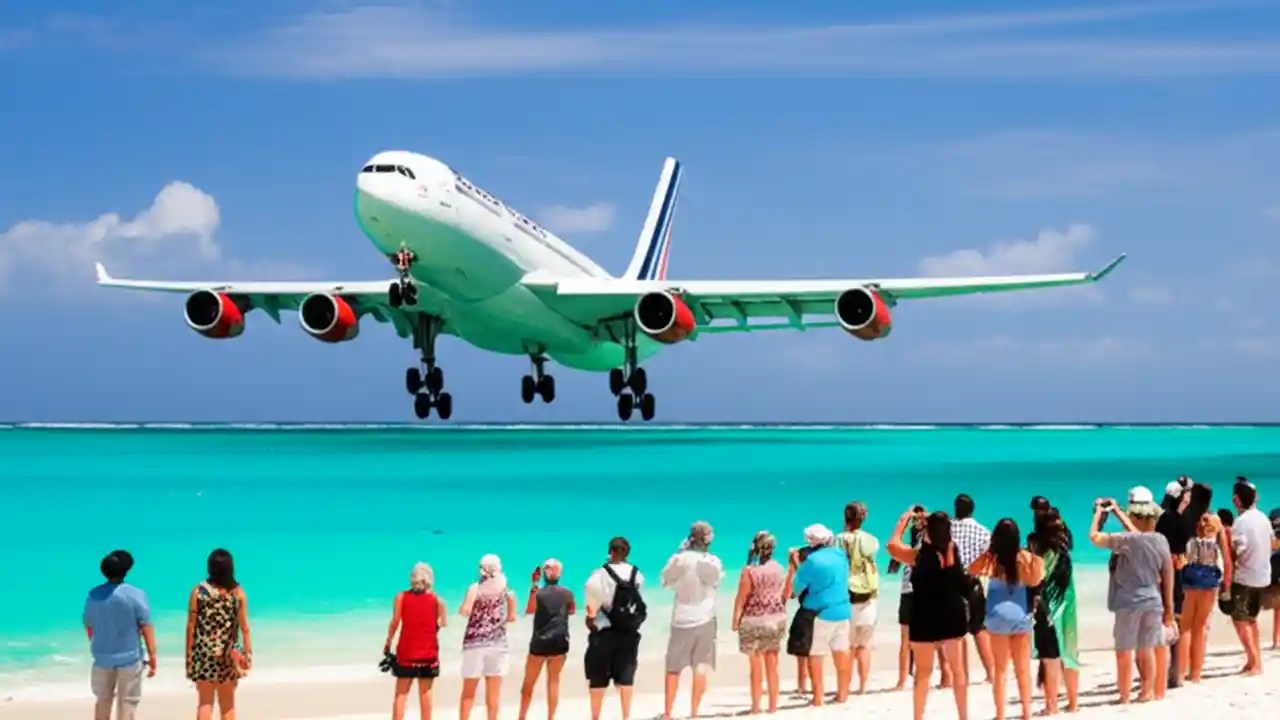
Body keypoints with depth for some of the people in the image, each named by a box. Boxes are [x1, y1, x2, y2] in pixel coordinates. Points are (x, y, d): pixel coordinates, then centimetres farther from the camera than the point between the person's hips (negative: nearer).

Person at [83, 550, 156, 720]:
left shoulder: (94, 595, -2)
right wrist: (152, 658, -6)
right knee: (127, 704, 5)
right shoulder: (135, 595, -13)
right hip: (129, 658, -3)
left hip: (102, 658, 3)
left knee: (102, 701, 19)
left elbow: (89, 628, 9)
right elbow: (146, 628, -12)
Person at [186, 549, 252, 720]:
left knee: (204, 702, 7)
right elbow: (244, 627, -5)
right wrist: (248, 653, 4)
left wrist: (188, 654, 2)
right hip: (228, 655, 0)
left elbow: (191, 626, -5)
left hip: (203, 653, 0)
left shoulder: (199, 591, -6)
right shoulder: (238, 592, -6)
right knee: (228, 704, 13)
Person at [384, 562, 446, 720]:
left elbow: (395, 622, -8)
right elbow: (443, 622, -1)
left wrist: (388, 644, 0)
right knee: (425, 692, 8)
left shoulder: (401, 596, -1)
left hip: (406, 651, -1)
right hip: (428, 651, 1)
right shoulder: (435, 599, 0)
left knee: (401, 693, 2)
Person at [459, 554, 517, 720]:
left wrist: (462, 611, 3)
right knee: (493, 692, 5)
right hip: (497, 644, 1)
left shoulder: (476, 587, -6)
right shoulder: (506, 590, 3)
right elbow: (511, 617, 7)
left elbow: (465, 611, -19)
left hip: (474, 643, -1)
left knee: (468, 692, 7)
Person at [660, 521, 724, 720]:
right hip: (704, 619, -1)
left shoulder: (679, 559, -9)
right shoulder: (713, 562, -9)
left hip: (681, 619, 1)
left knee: (674, 667, 10)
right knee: (701, 667, 2)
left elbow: (666, 581, 6)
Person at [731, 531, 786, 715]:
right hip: (776, 619, 4)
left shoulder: (749, 571, -17)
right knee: (772, 666, 12)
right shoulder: (777, 568, -2)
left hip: (754, 621, -4)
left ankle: (756, 707, 8)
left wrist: (735, 620, -2)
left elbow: (741, 599, -13)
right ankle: (773, 705, 16)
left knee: (756, 667, 3)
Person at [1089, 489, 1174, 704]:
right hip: (1153, 601, 5)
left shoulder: (1126, 541, -17)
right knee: (1147, 649, 13)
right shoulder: (1160, 540, -4)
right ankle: (1147, 692, 21)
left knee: (1125, 650, 3)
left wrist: (1099, 513, 0)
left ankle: (1124, 698, 6)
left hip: (1129, 602, -5)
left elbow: (1094, 537, -14)